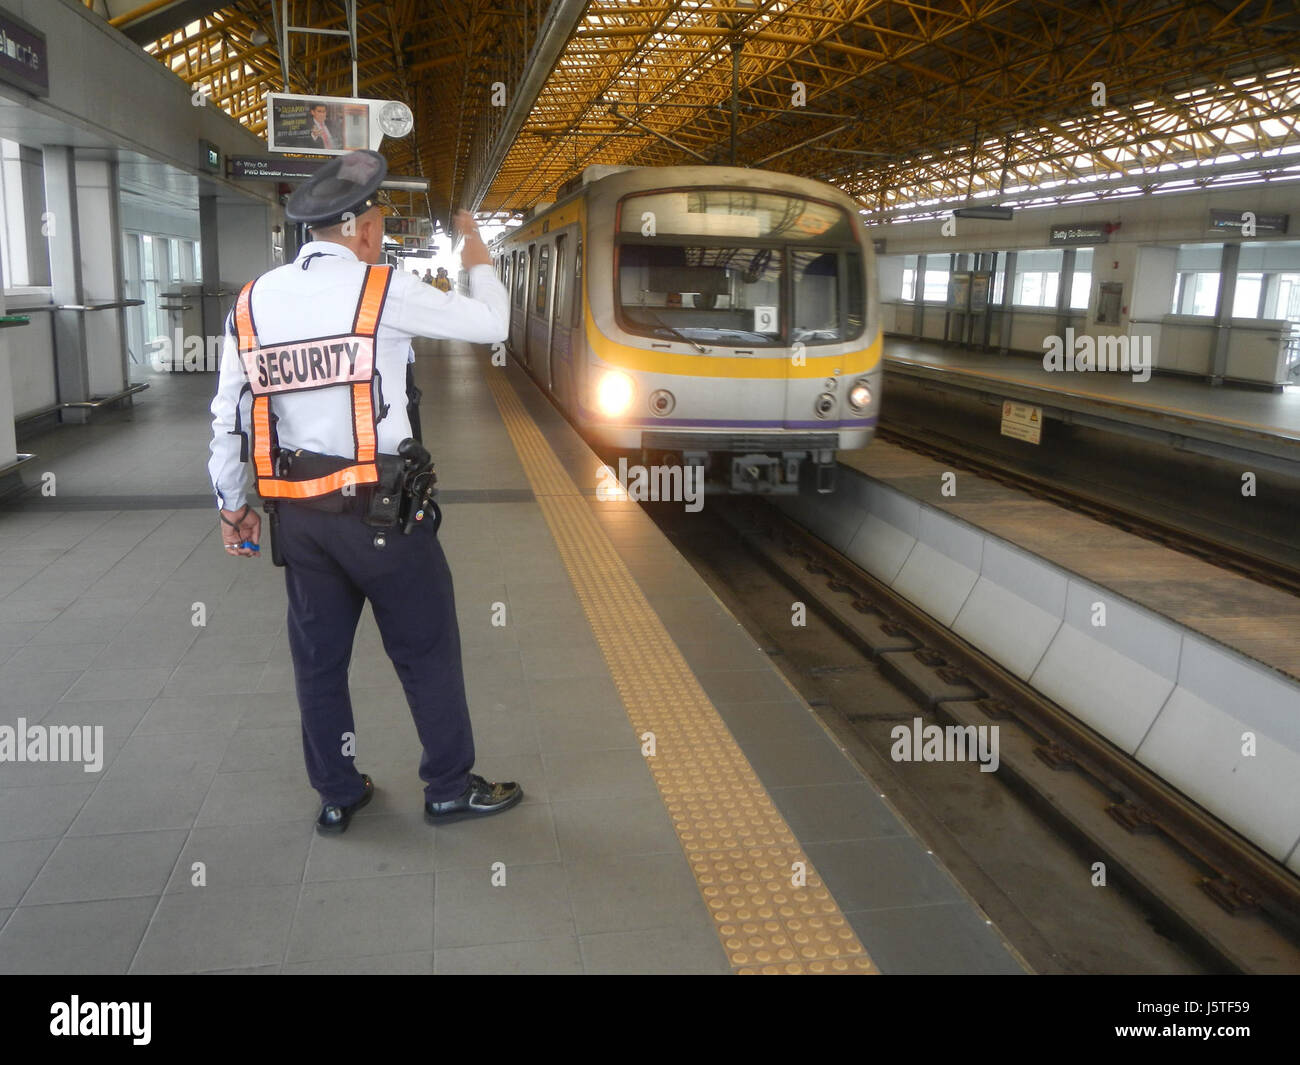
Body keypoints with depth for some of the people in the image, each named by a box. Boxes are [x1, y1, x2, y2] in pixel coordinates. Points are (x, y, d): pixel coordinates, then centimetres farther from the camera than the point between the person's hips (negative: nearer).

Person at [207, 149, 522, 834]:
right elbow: (490, 324, -2)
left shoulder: (252, 302, 4)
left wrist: (232, 505, 18)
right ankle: (450, 788, 21)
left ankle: (336, 794, 29)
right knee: (426, 650, 9)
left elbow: (228, 417, 7)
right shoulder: (382, 291, -11)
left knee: (318, 657, 15)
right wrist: (478, 261, 18)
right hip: (381, 508, -5)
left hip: (298, 514, 6)